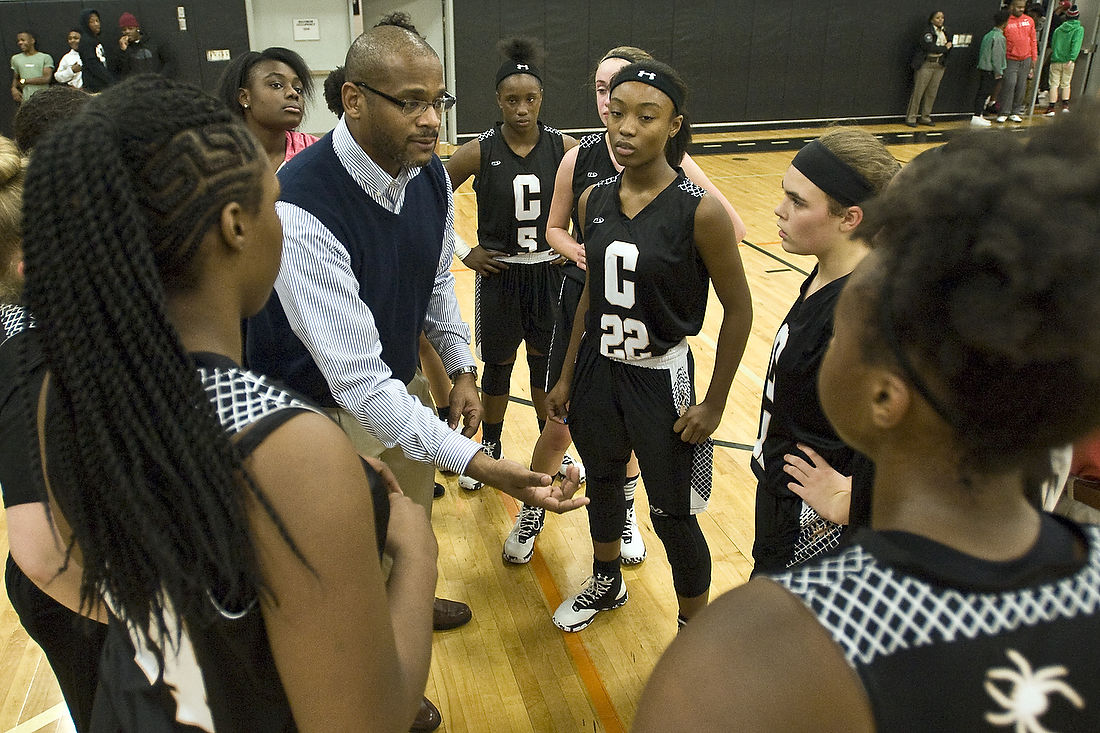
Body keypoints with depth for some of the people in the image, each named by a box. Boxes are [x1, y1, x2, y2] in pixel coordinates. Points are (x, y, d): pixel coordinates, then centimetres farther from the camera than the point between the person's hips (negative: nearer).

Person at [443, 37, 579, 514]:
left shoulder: (564, 148, -8)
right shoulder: (479, 152, -12)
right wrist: (464, 254, -6)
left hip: (551, 274, 1)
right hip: (499, 276, -1)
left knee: (547, 365, 14)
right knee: (497, 366, 12)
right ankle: (490, 448, 33)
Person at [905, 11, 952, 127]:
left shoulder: (944, 32, 15)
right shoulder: (927, 32, -8)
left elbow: (949, 45, 18)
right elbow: (930, 48, -20)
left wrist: (949, 46, -4)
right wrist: (944, 48, -11)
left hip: (939, 65, 7)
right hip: (926, 64, -7)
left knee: (932, 93, 7)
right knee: (918, 91, -6)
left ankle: (925, 117, 14)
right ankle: (911, 118, -3)